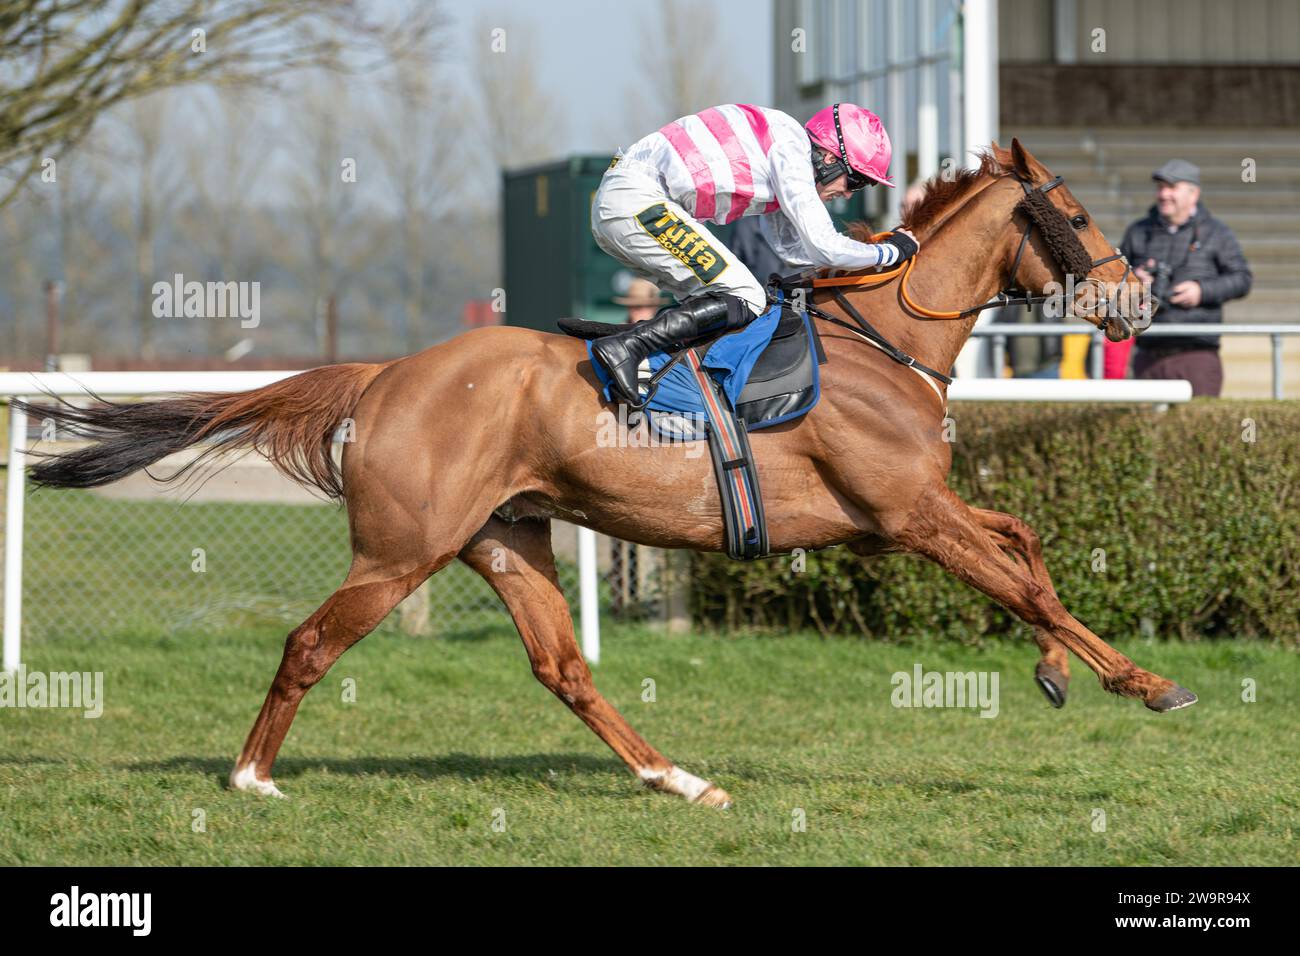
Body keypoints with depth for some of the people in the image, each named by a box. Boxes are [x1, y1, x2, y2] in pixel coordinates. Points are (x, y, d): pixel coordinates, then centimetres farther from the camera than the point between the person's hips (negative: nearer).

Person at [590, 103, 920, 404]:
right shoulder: (792, 148, -9)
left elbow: (792, 249, 28)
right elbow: (824, 248, -12)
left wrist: (865, 252, 21)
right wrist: (892, 251, 3)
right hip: (637, 201, -11)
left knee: (705, 299, 16)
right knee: (745, 301, -12)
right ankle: (625, 348, -24)